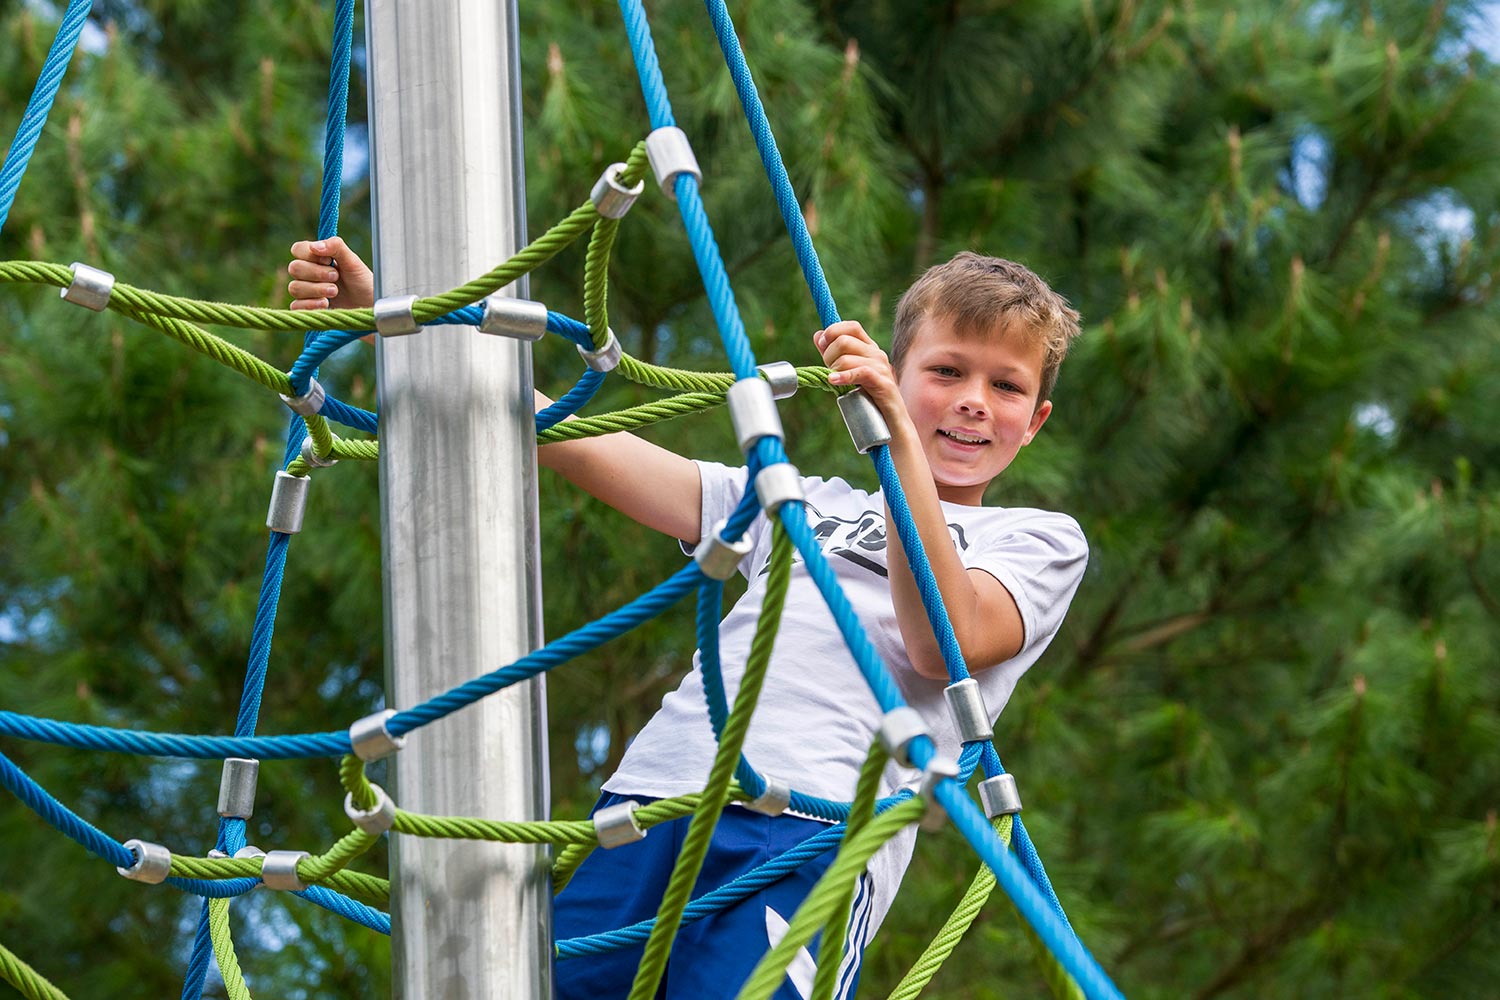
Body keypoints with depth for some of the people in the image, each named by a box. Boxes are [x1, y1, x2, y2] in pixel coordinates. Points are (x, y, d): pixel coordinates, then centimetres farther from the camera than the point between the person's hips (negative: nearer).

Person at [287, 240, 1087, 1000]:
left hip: (805, 829, -4)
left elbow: (947, 640, -2)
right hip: (652, 800, 4)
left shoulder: (1039, 540, 20)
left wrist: (896, 433, -8)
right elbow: (574, 441, 28)